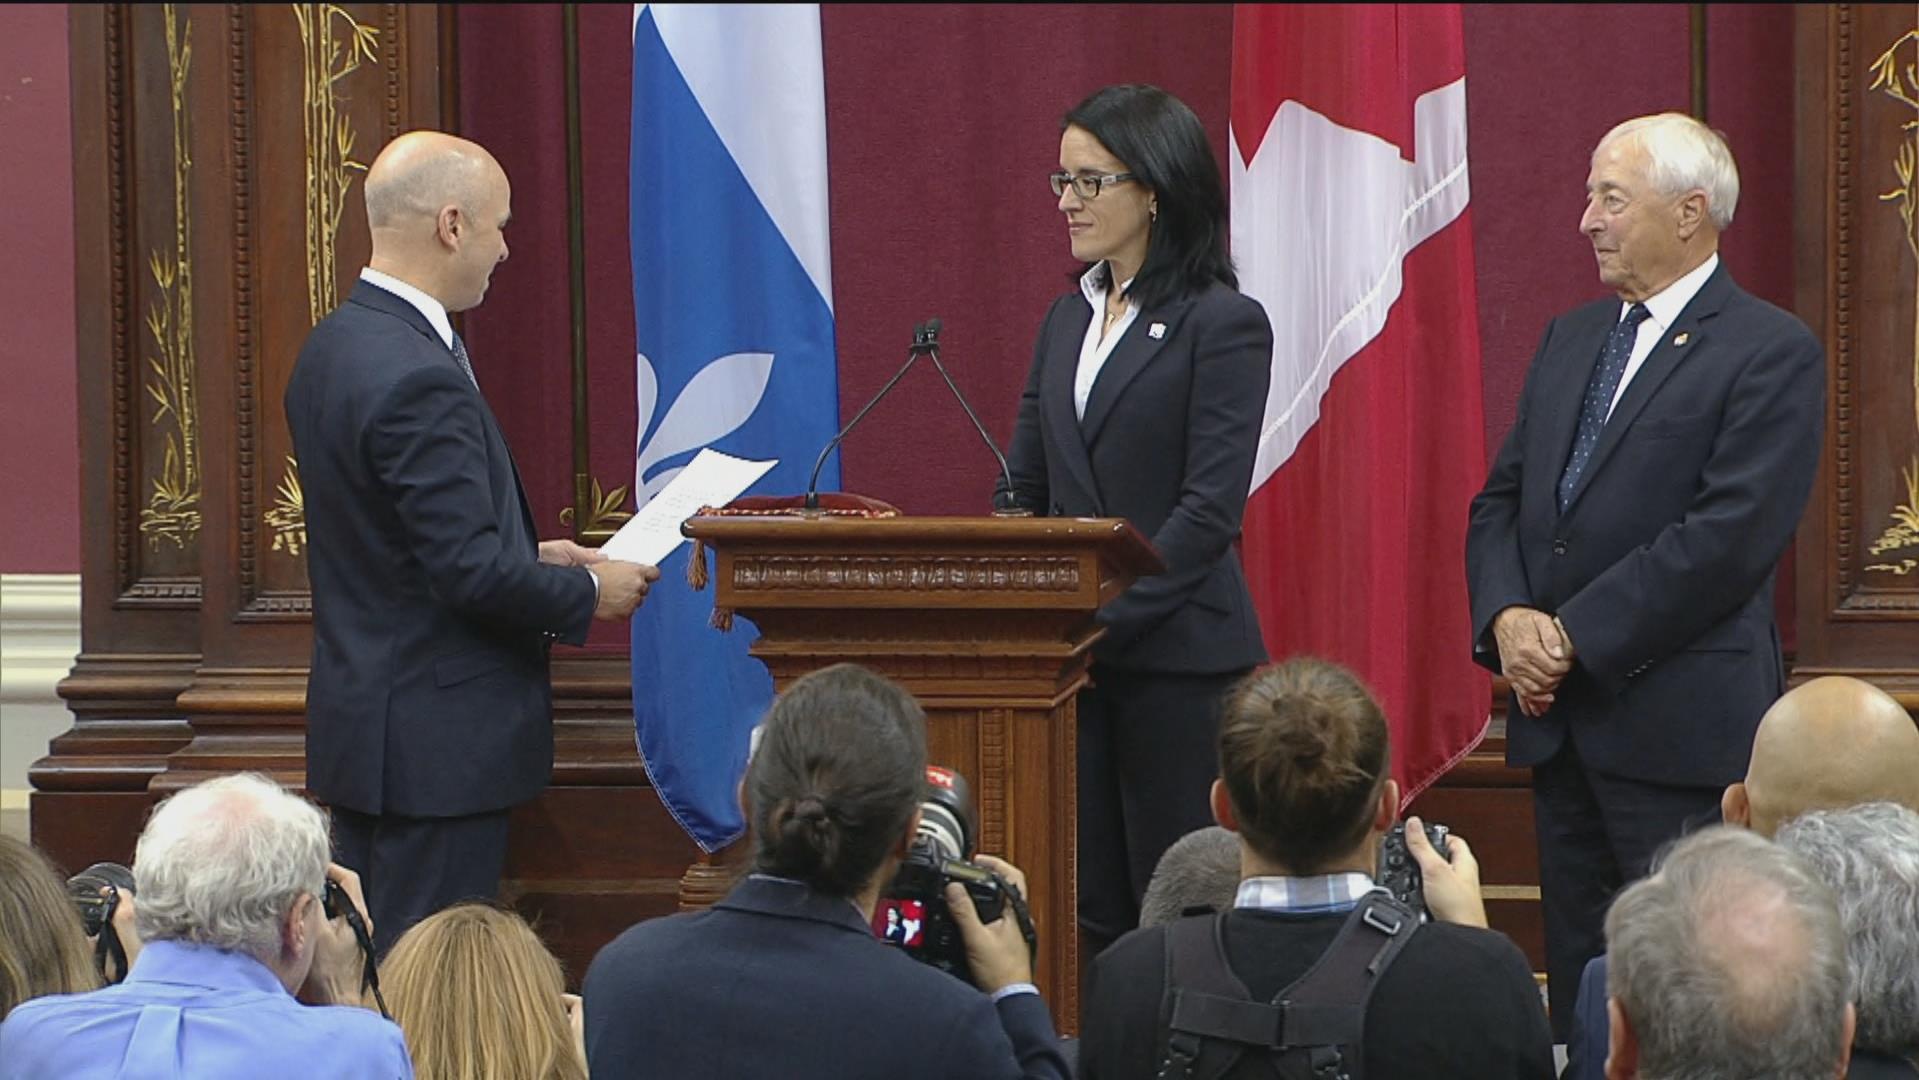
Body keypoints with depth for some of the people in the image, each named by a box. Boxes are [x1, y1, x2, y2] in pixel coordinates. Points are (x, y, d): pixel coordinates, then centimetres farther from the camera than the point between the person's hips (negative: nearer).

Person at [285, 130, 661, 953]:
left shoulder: (334, 346, 9)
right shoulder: (417, 378, -22)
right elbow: (470, 571, -23)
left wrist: (526, 557, 14)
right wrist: (588, 593, -8)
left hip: (361, 721, 10)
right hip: (436, 741, -10)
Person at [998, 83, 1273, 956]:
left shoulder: (1223, 325, -7)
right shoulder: (1067, 320, 14)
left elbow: (1210, 509, -14)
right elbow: (1024, 488, 13)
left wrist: (1101, 618, -20)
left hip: (1180, 661, -6)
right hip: (1072, 658, 6)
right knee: (1091, 911, 7)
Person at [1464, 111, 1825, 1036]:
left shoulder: (1771, 354, -8)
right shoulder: (1570, 341, 16)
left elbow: (1730, 534, -17)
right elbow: (1500, 500, 16)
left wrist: (1576, 637, -15)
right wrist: (1508, 618, -5)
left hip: (1680, 725, -7)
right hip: (1560, 717, 7)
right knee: (1577, 981, 10)